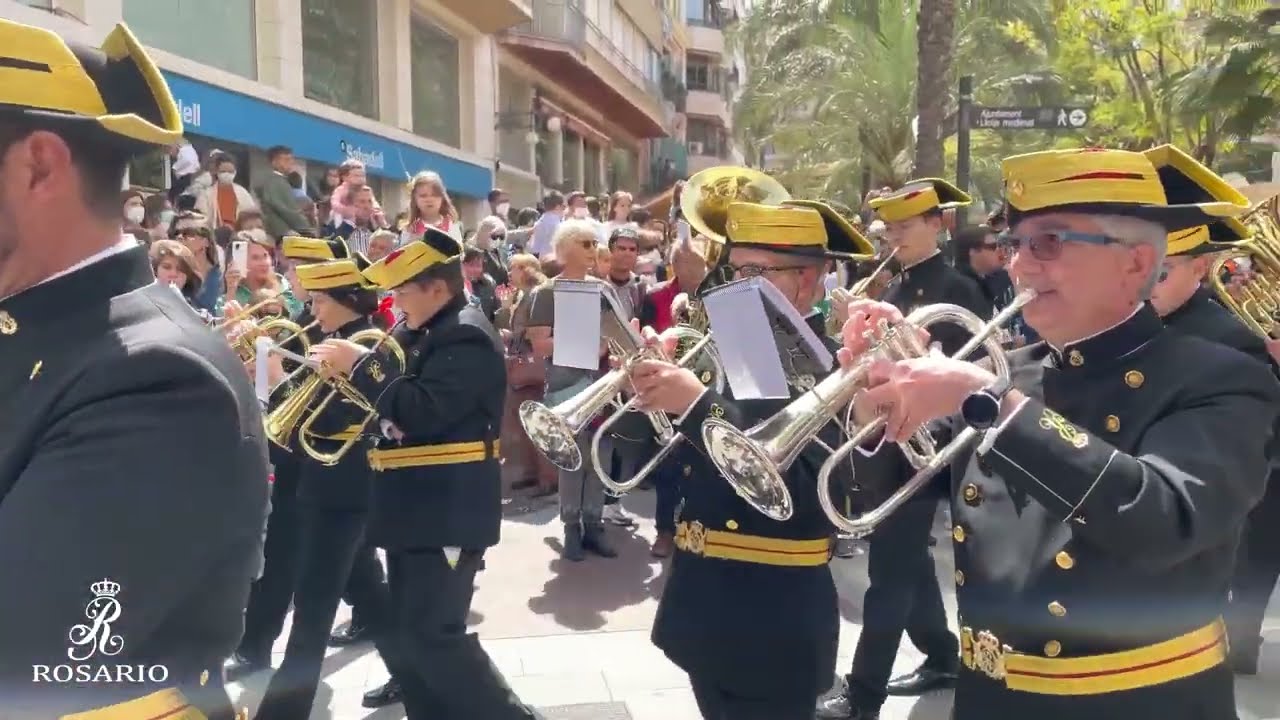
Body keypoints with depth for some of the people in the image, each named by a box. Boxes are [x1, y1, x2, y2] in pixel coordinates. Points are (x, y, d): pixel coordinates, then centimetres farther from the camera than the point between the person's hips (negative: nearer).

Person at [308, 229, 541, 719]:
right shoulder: (419, 334, 14)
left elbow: (422, 412, -26)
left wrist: (360, 364, -20)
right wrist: (348, 368, 2)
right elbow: (395, 403, 17)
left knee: (431, 640, -8)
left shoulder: (467, 337, -16)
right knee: (405, 640, 15)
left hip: (447, 514, -10)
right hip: (414, 511, 10)